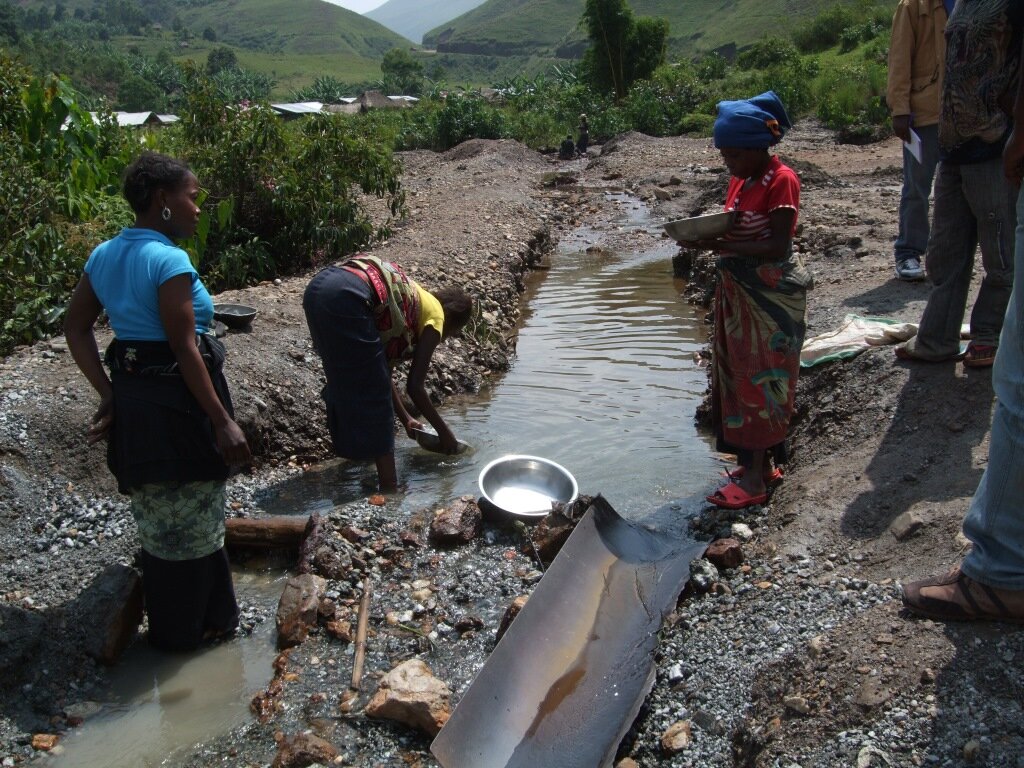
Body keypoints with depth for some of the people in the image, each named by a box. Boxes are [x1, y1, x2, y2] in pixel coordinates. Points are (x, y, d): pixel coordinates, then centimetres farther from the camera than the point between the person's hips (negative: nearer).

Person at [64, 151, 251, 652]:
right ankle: (187, 628, 26)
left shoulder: (105, 255, 6)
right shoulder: (169, 260, -20)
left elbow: (76, 328, 7)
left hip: (132, 396, 9)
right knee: (189, 520, 9)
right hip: (177, 400, -8)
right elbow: (185, 349, -22)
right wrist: (223, 421, -18)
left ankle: (173, 620, 41)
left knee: (160, 514, 23)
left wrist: (108, 393, 4)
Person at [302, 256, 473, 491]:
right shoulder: (435, 316, 13)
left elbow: (382, 371, 36)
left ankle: (353, 451, 44)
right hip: (346, 297, -9)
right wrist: (443, 430, 22)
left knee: (345, 382, 27)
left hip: (318, 287, 9)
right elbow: (415, 386, 10)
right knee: (373, 393, 5)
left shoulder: (413, 303, 33)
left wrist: (406, 419, 43)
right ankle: (388, 486, 12)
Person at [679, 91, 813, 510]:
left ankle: (755, 477, 7)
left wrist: (720, 245, -28)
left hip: (772, 294, -8)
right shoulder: (740, 180, 8)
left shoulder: (781, 180, -16)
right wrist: (706, 235, -3)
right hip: (737, 290, 9)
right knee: (738, 376, 13)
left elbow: (776, 246, -23)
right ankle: (760, 461, 26)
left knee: (760, 379, -2)